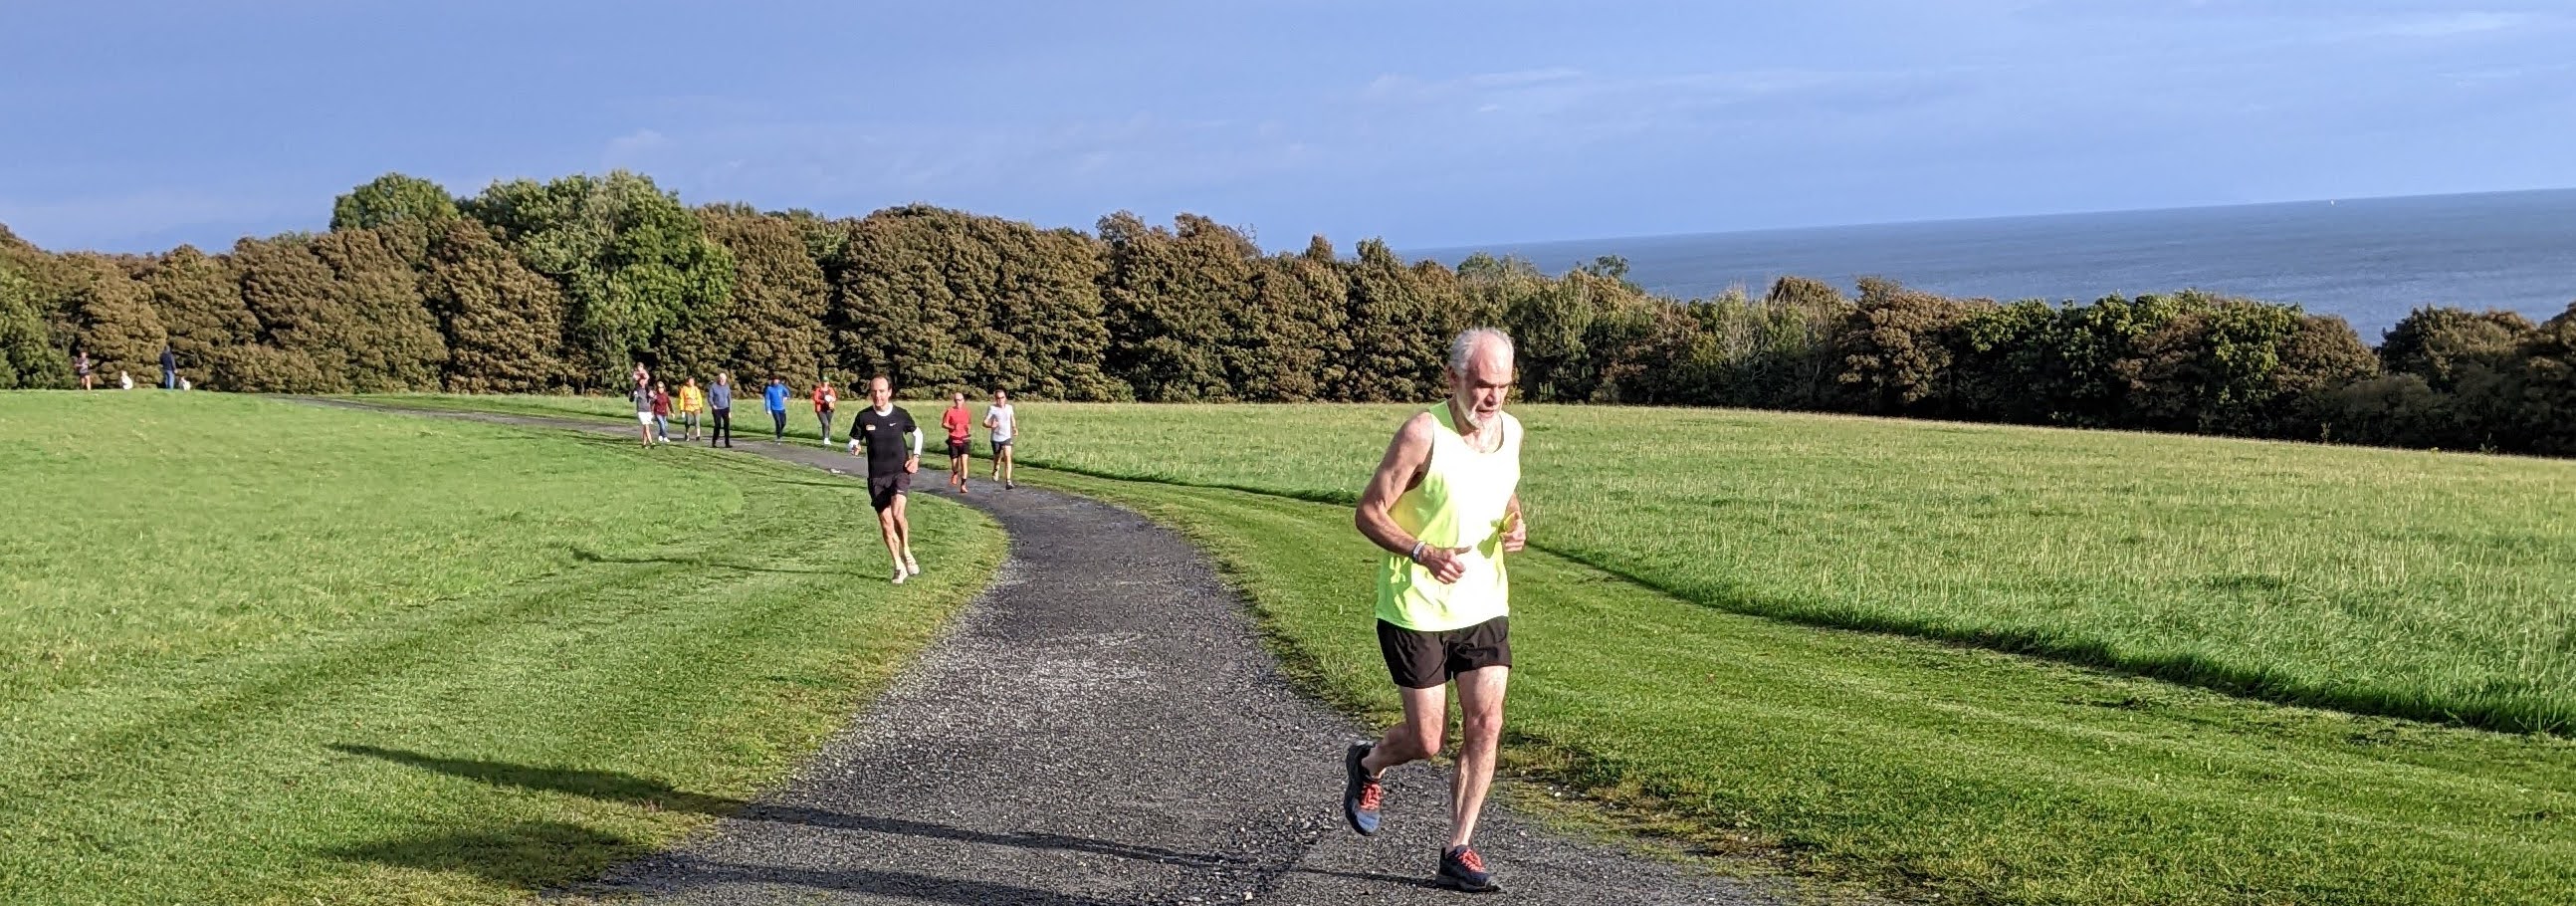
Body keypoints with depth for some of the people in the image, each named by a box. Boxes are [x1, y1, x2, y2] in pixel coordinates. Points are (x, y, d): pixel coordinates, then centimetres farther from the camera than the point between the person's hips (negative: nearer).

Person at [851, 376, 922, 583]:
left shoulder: (901, 415, -4)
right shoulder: (864, 417, -4)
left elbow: (917, 433, 14)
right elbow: (853, 442, 5)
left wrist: (915, 457, 3)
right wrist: (855, 447, -18)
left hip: (900, 471, -2)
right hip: (876, 476, 2)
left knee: (897, 513, -25)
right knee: (885, 522, 4)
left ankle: (907, 553, -2)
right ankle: (899, 566, 19)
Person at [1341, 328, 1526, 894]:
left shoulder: (1511, 432, 3)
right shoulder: (1423, 433, -17)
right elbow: (1369, 513, -13)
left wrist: (1517, 525, -1)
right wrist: (1424, 553, -28)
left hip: (1484, 607, 5)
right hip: (1416, 611, -5)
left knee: (1485, 725, -4)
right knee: (1427, 741, 1)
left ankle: (1458, 853, 7)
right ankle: (1367, 766, 36)